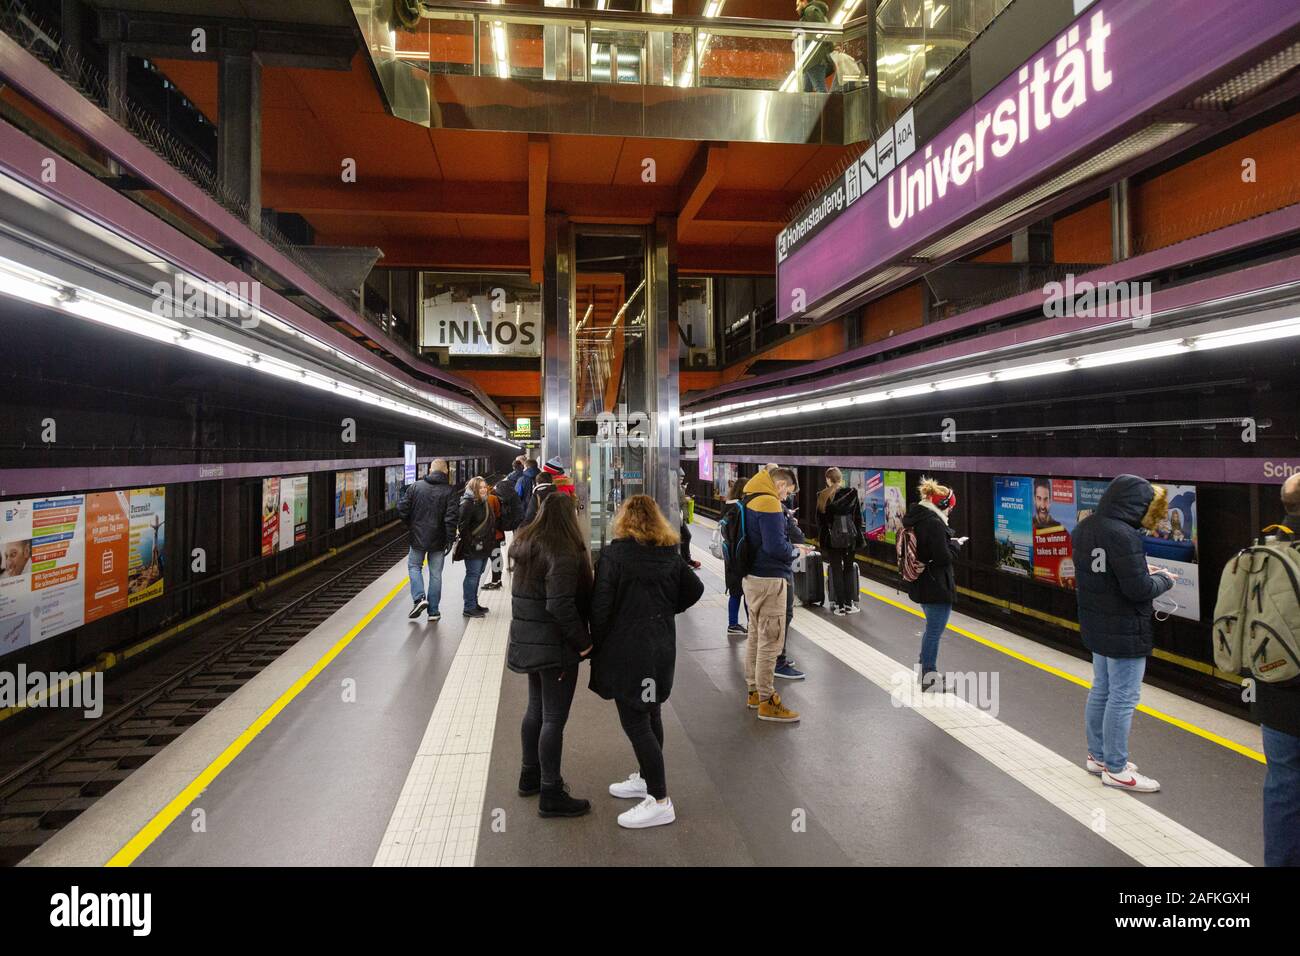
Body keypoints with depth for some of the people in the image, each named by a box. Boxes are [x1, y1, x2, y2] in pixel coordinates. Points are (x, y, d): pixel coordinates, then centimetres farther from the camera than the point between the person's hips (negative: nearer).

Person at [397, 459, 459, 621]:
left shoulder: (416, 487, -3)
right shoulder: (449, 491, -8)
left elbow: (402, 509, -2)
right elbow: (452, 516, -16)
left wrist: (411, 525, 14)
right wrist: (450, 539, -8)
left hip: (418, 537, 0)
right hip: (438, 540, 0)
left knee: (414, 566, 19)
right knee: (435, 574, 9)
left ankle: (419, 598, -1)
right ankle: (433, 611, 12)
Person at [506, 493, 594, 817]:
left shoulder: (524, 544, 8)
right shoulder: (563, 553, -20)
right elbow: (560, 605, -27)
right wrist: (583, 640, -18)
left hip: (528, 642, 9)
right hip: (555, 646, -9)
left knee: (536, 709, 21)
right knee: (554, 718, -1)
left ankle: (530, 776, 35)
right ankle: (551, 795, 8)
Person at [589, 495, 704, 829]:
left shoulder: (613, 555, -14)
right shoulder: (670, 556, 4)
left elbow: (601, 607, -15)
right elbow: (695, 589, 11)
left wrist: (597, 646, -3)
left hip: (626, 649, -7)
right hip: (661, 647, 7)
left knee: (635, 723, -1)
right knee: (651, 716, 20)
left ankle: (660, 801, 3)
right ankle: (646, 778, 36)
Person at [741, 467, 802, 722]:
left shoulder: (750, 500, 11)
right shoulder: (769, 503, -18)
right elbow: (776, 547, -25)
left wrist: (788, 545, 10)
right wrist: (795, 551, -6)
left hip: (752, 576, 10)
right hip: (770, 579, -10)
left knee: (755, 637, 18)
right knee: (770, 641, -2)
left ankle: (754, 690, 29)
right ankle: (767, 701, 4)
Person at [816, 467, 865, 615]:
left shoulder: (822, 496, -4)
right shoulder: (852, 493, -3)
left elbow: (820, 520, 1)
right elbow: (858, 517, 0)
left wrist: (821, 539, 9)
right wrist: (859, 537, 7)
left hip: (832, 538, -1)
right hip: (850, 537, 1)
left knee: (836, 570, 7)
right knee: (849, 569, 12)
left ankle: (840, 605, 7)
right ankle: (849, 604, 13)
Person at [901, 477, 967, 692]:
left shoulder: (915, 518, 6)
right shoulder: (934, 523, -23)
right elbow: (944, 557, -23)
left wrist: (949, 538, 6)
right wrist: (956, 544, -5)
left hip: (920, 583, 10)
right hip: (936, 586, -10)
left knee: (931, 628, 24)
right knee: (934, 631, 3)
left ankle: (924, 670, 35)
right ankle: (929, 678, 14)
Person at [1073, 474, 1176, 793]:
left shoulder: (1085, 526, 3)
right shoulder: (1123, 535, -25)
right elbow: (1139, 589, -24)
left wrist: (1142, 570, 5)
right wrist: (1164, 579, -5)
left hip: (1096, 626, 9)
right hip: (1125, 631, -9)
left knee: (1101, 691, 19)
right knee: (1123, 698, 2)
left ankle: (1097, 755, 32)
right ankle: (1115, 769, 13)